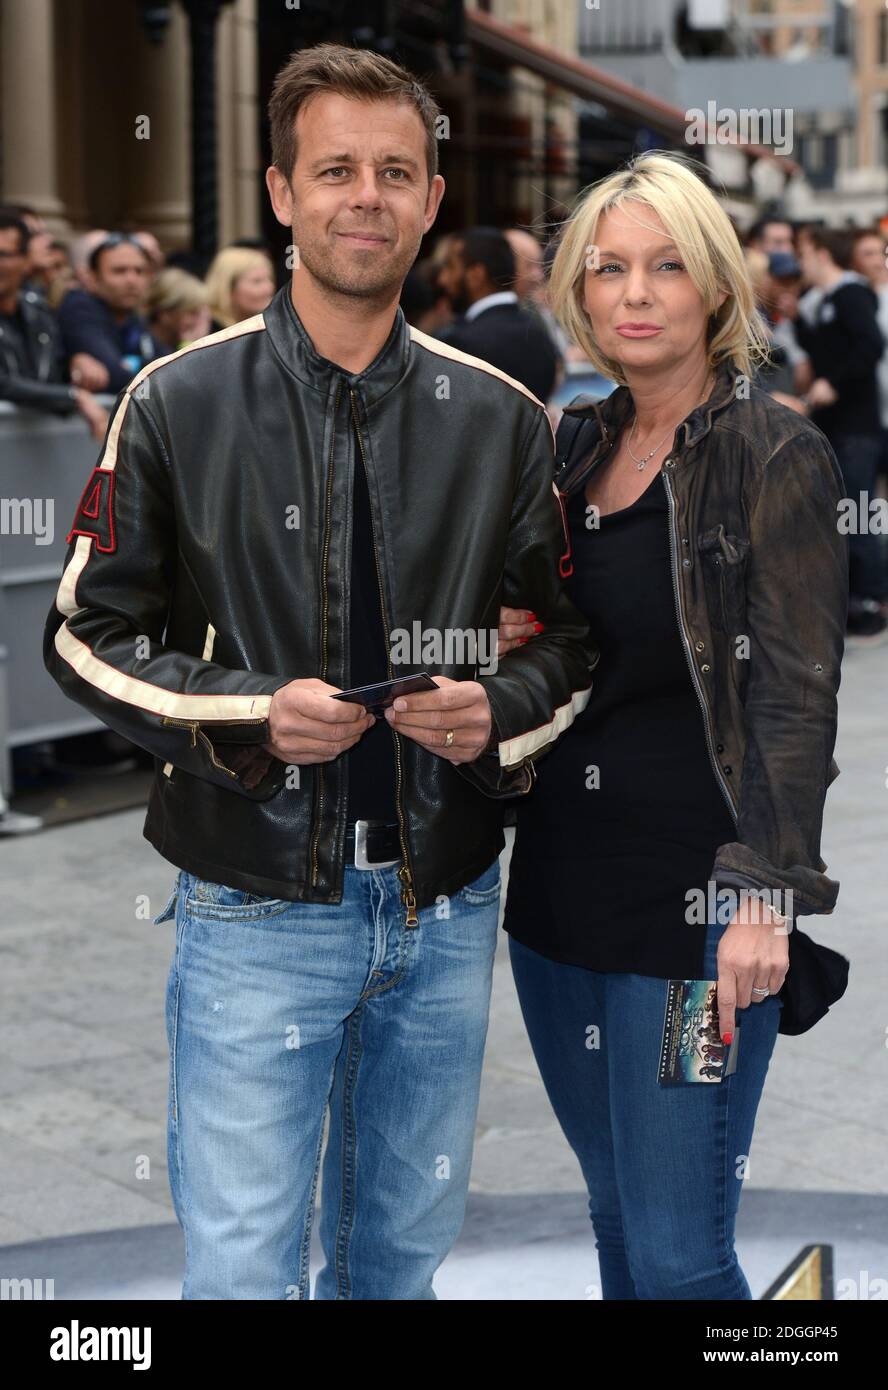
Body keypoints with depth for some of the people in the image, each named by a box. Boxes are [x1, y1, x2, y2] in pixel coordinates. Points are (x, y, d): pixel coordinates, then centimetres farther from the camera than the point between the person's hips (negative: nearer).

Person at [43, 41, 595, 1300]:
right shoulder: (180, 405, -4)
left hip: (445, 904, 3)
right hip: (258, 906, -3)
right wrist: (247, 714, -18)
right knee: (242, 1267, 3)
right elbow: (88, 633, -1)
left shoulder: (500, 420, 3)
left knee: (404, 1254, 18)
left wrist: (502, 712, -13)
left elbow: (570, 632, 9)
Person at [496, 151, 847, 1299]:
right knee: (617, 1218, 18)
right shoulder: (571, 445, 11)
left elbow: (796, 691, -13)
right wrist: (506, 641, 2)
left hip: (695, 898, -6)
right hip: (559, 883, 7)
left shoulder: (774, 454, -8)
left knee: (676, 1254, -3)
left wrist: (764, 892, -22)